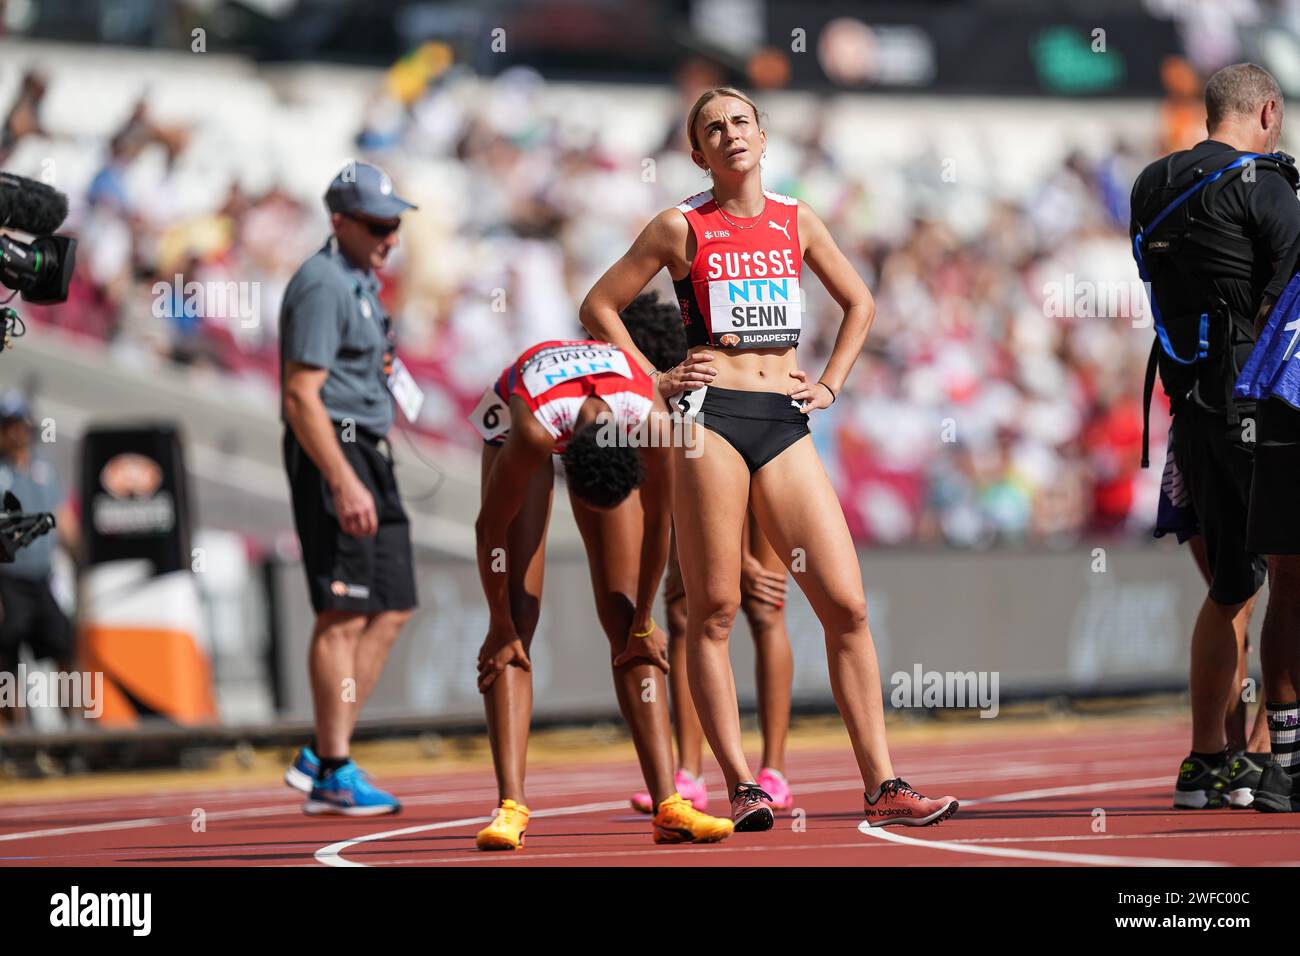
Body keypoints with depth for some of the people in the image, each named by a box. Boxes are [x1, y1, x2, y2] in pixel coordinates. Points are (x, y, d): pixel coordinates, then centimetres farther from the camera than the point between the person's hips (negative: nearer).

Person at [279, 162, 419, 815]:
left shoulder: (363, 282, 17)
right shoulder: (323, 285, -14)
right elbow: (302, 395, -21)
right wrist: (343, 482, -26)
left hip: (368, 455, 10)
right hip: (332, 450, -10)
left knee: (390, 610, 8)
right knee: (345, 614, -10)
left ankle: (320, 758, 10)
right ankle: (334, 775, -7)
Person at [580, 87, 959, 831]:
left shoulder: (796, 223, 13)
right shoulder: (683, 229, 4)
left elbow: (860, 303, 25)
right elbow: (599, 307, 8)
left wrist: (831, 384, 14)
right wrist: (657, 380, 1)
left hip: (784, 421, 3)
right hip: (711, 417, -3)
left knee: (848, 603, -5)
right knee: (715, 609, -4)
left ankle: (883, 785, -4)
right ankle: (742, 788, 0)